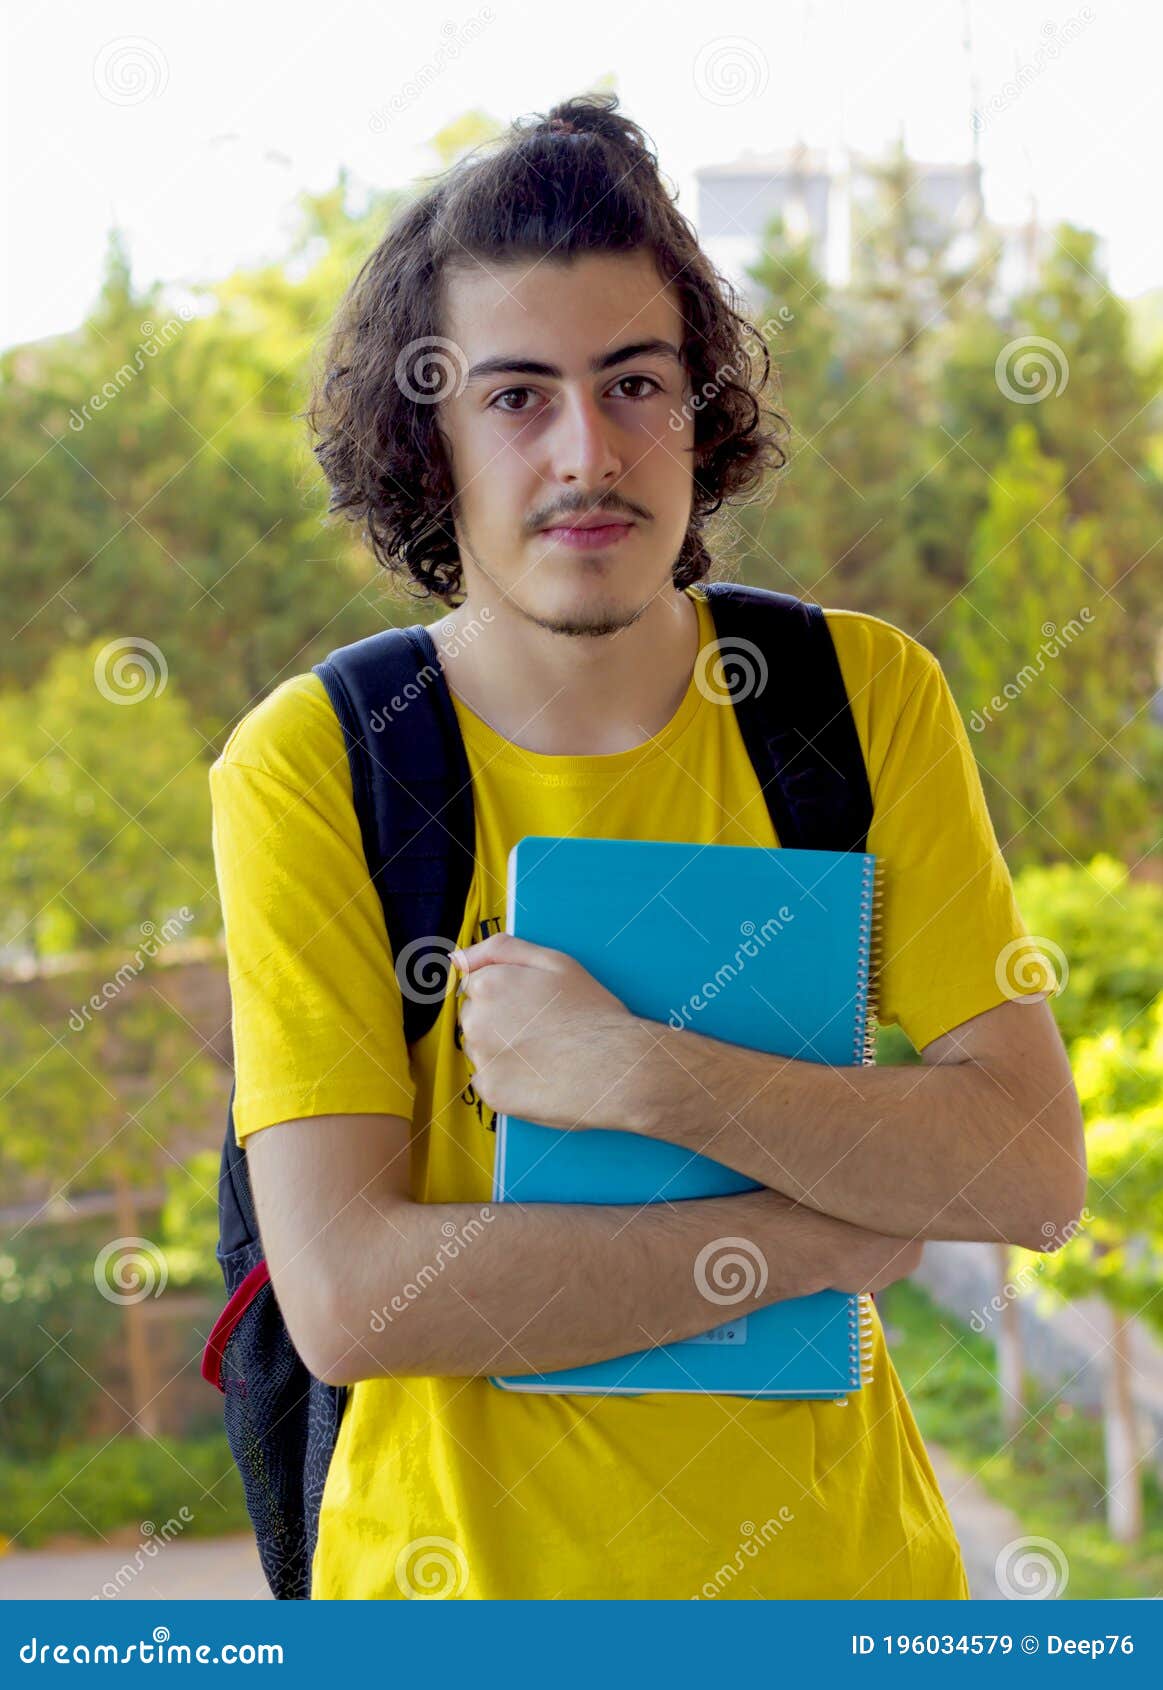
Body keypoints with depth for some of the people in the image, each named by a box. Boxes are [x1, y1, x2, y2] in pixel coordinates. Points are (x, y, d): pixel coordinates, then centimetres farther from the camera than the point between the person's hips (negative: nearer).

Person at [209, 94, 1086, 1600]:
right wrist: (826, 1243, -17)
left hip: (841, 1558, 2)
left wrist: (636, 1073, -23)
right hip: (464, 1566, -2)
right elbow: (346, 1298, -20)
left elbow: (1034, 1173, -12)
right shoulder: (308, 768, -13)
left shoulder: (867, 696, -5)